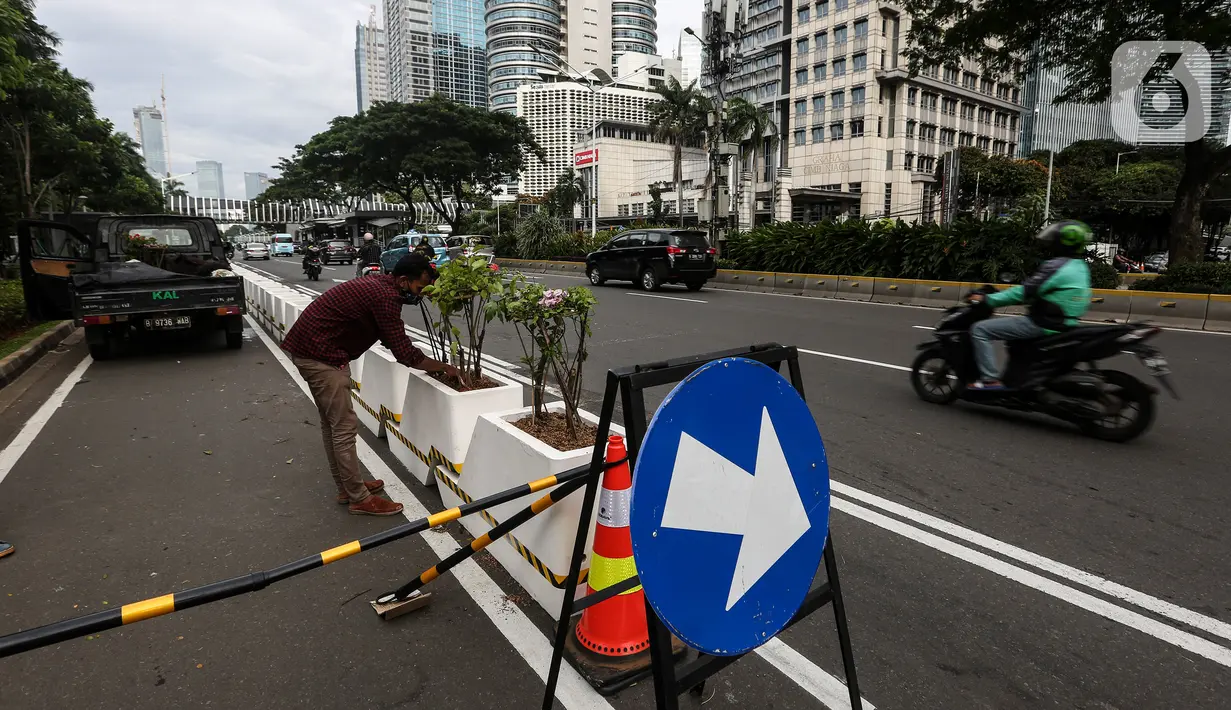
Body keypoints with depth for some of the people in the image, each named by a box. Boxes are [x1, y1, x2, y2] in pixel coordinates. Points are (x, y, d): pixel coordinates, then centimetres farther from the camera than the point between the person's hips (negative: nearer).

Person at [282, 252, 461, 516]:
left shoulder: (379, 285, 11)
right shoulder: (385, 297, -20)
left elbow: (392, 342, 17)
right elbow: (405, 353, -19)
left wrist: (434, 364, 11)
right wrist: (445, 367, -6)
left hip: (309, 347, 11)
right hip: (321, 354, -11)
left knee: (332, 422, 17)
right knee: (345, 426, -4)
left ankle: (346, 487, 29)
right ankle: (360, 499, 6)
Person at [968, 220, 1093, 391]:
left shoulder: (1057, 265, -18)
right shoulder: (1080, 266, 13)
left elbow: (1024, 291, -21)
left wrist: (988, 300, -14)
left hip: (1043, 325, -10)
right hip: (1062, 324, 10)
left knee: (980, 330, -13)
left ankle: (991, 380, -16)